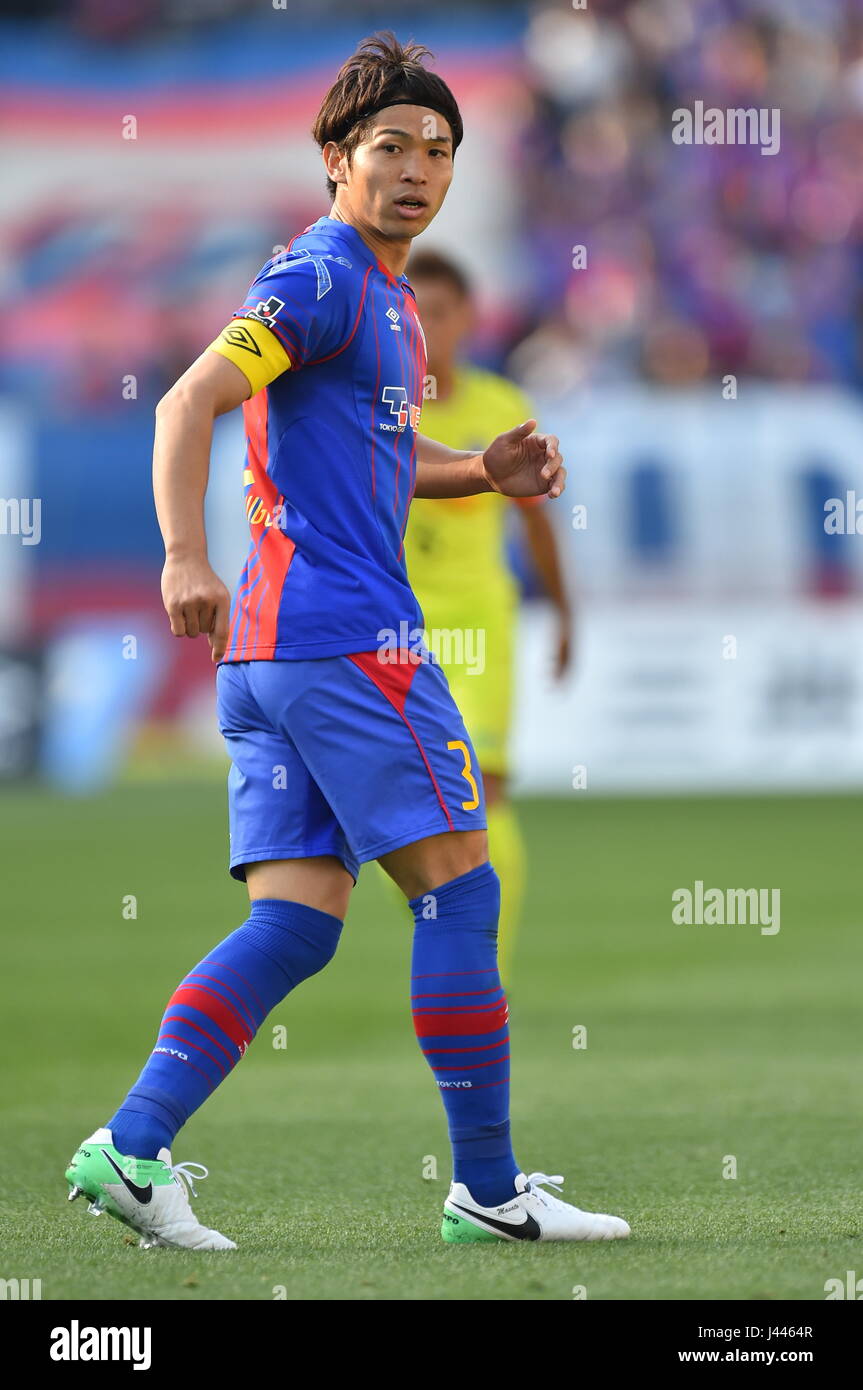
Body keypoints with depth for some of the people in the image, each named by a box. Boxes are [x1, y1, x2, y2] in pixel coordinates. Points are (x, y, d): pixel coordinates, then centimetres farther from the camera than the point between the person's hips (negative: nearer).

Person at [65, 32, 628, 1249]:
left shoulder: (387, 295, 22)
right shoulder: (320, 279, -8)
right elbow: (191, 403, -19)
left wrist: (484, 471, 16)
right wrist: (185, 555, -33)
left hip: (276, 647, 10)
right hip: (344, 633, -10)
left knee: (297, 920, 3)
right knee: (459, 888, -6)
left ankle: (133, 1147, -6)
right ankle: (488, 1188, -1)